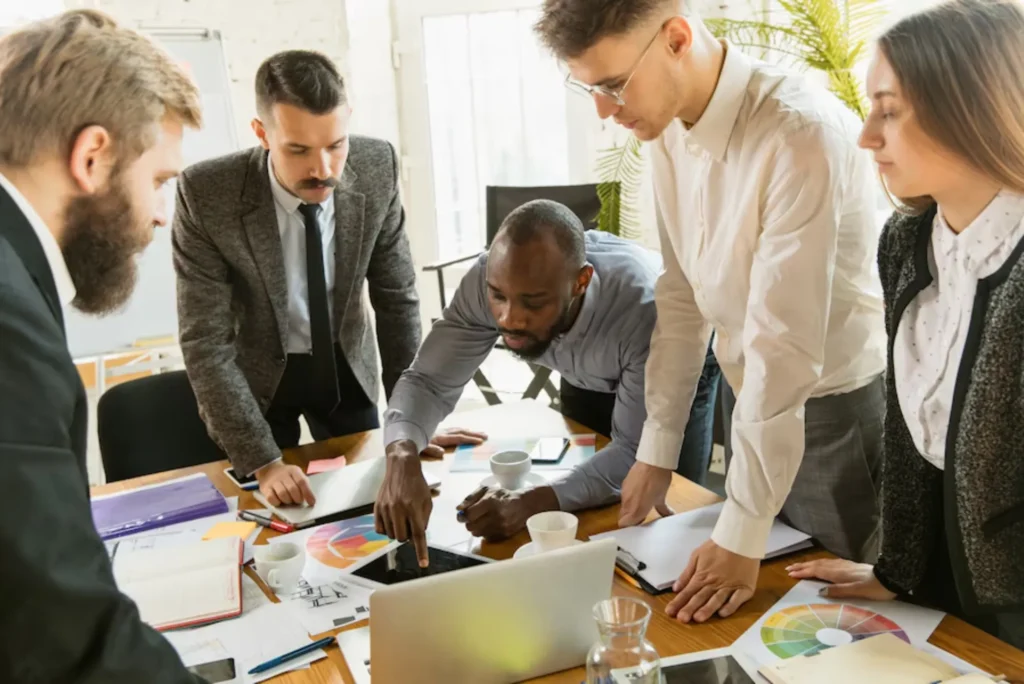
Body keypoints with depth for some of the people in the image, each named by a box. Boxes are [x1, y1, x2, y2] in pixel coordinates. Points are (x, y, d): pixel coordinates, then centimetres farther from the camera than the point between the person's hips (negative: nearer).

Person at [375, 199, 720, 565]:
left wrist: (530, 504, -53)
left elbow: (637, 452, -38)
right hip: (586, 379, 3)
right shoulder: (489, 279, -36)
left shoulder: (644, 306, -46)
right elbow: (429, 380, -28)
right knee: (581, 525, 17)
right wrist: (403, 458, -51)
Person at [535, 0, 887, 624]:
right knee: (751, 613, 21)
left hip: (838, 409, -6)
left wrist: (742, 536, -23)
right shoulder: (669, 129, -3)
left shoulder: (800, 135, -28)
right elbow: (682, 296, 3)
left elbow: (783, 346, -28)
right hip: (757, 405, 7)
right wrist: (657, 450, 5)